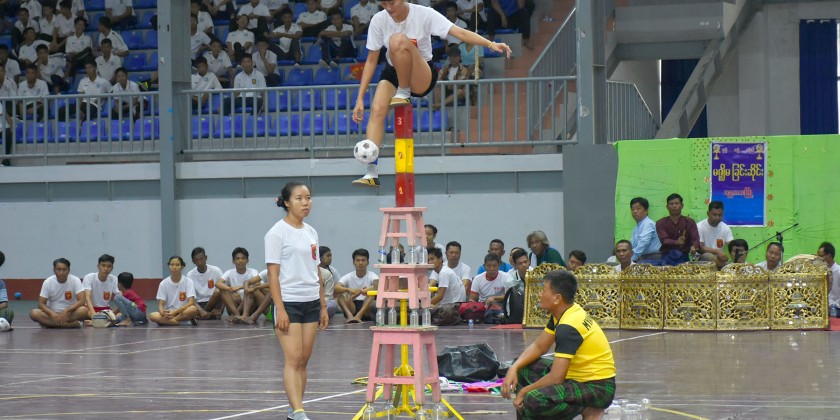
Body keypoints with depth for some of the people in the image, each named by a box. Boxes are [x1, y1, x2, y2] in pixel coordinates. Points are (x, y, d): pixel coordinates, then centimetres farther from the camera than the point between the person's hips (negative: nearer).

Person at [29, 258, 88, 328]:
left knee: (83, 310, -33)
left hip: (70, 313, -1)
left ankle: (51, 324, -26)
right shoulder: (48, 282, -6)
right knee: (34, 313, -29)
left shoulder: (75, 280, -9)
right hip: (53, 314, 2)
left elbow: (81, 301, -16)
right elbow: (41, 303, -8)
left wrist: (66, 311, -30)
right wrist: (52, 313, -27)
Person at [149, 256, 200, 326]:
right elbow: (161, 304, -1)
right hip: (168, 313, 1)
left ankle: (165, 322, -24)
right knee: (152, 316, -29)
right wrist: (163, 313, -26)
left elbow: (191, 302, -12)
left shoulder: (188, 281, -2)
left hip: (184, 312, -1)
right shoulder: (164, 283, 3)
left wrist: (174, 312, -26)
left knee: (194, 309, -35)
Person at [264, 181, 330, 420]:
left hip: (311, 303, 7)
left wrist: (323, 307, 15)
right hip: (288, 303, -7)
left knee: (303, 361, 5)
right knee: (293, 359, -13)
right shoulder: (278, 233, -7)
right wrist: (280, 309, -16)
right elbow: (273, 274, -10)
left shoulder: (311, 233, 13)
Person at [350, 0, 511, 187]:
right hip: (394, 73, 4)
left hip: (423, 78, -4)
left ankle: (403, 94, -15)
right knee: (377, 110, -26)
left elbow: (460, 33, -21)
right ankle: (372, 174, -25)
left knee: (399, 39, -31)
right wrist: (360, 98, -5)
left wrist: (491, 44, -36)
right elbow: (371, 61, -1)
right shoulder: (378, 21, -6)